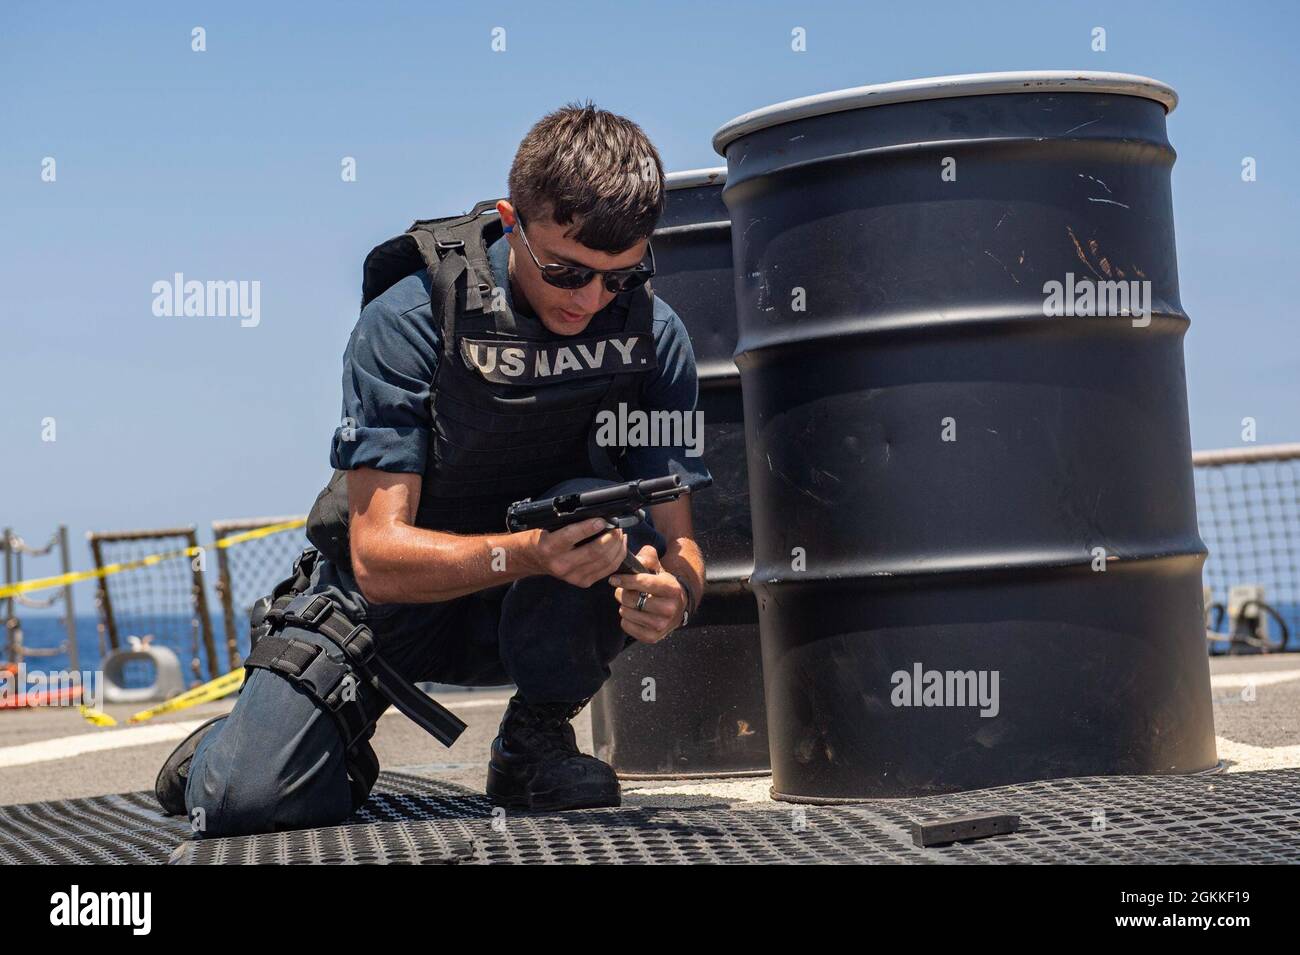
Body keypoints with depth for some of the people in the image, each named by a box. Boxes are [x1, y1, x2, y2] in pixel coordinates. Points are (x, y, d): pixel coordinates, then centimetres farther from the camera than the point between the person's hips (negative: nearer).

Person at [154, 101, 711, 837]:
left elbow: (678, 540, -11)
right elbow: (379, 555, -26)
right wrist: (525, 553, -45)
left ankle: (536, 740, -8)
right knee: (249, 800, -20)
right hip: (394, 595, -2)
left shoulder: (652, 335, -12)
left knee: (607, 517, -31)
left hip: (534, 611, 2)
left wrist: (672, 593, -36)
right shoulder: (410, 317, -22)